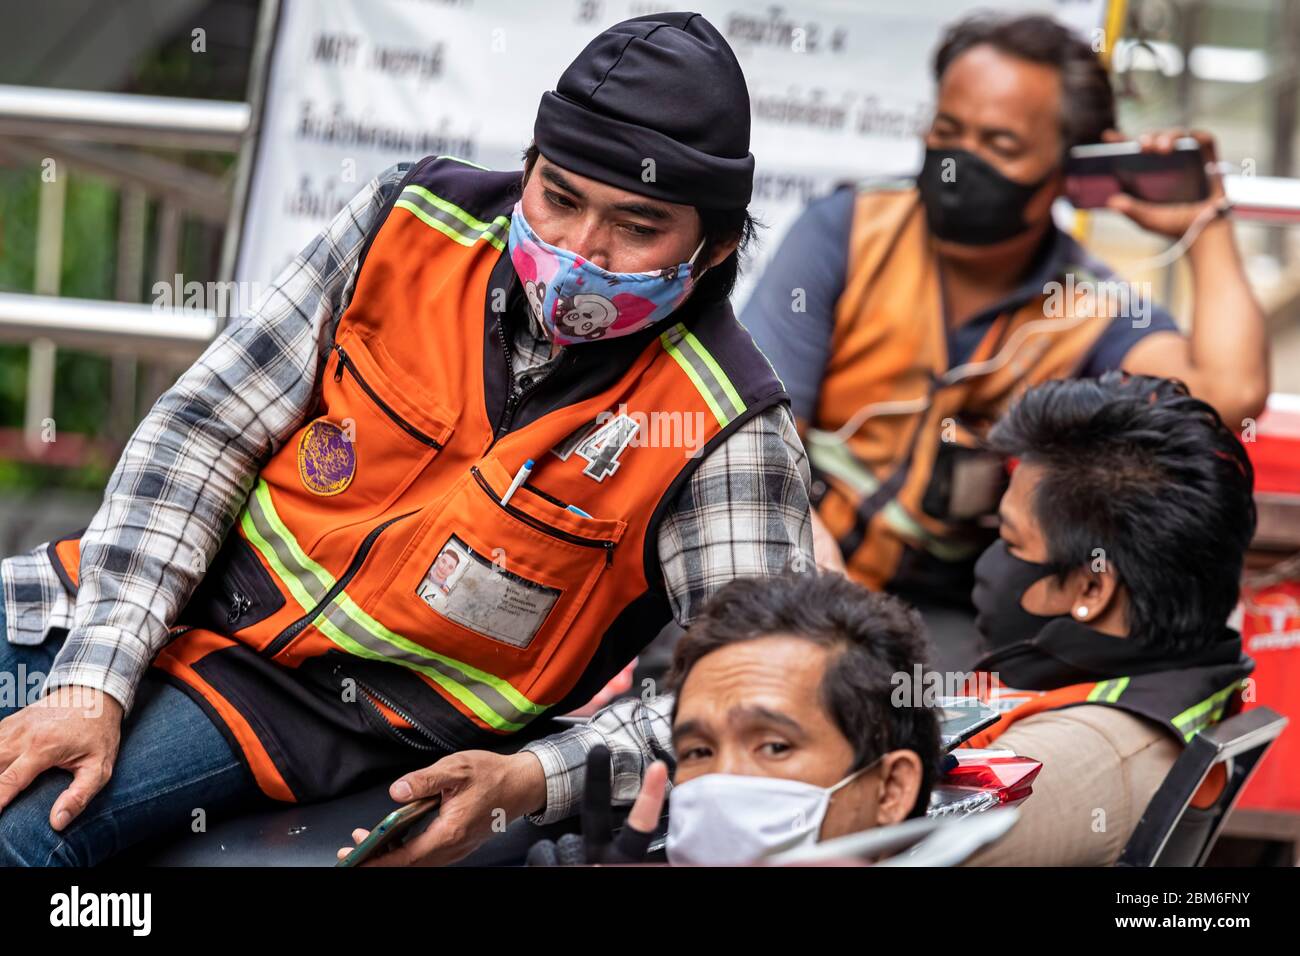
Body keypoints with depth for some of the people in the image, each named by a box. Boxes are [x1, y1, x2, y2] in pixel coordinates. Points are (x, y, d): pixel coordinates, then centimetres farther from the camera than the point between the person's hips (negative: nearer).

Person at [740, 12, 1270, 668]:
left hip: (944, 615, 1)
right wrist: (797, 534, -27)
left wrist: (1208, 227, -8)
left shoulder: (1092, 311, -2)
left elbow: (1231, 395, -22)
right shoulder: (843, 234, -2)